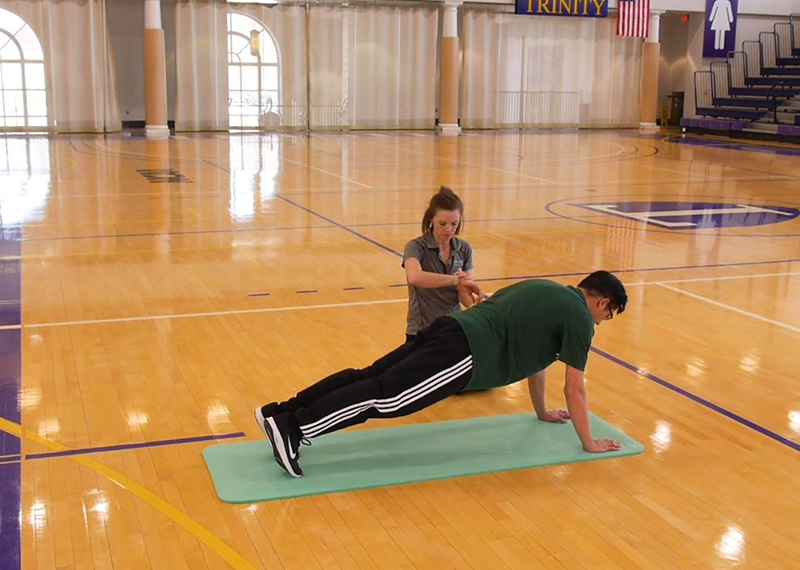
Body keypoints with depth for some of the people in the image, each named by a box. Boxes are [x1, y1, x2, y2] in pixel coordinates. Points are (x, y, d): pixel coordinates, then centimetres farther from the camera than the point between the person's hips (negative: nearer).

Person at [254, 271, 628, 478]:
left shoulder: (548, 291, 31)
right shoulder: (580, 317, 4)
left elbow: (532, 355, 40)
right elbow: (574, 389, 5)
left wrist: (542, 412, 48)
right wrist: (589, 443, 17)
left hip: (450, 330, 9)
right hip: (464, 354, -8)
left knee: (369, 378, 1)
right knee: (385, 396, -17)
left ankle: (281, 412, -5)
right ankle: (293, 427, -27)